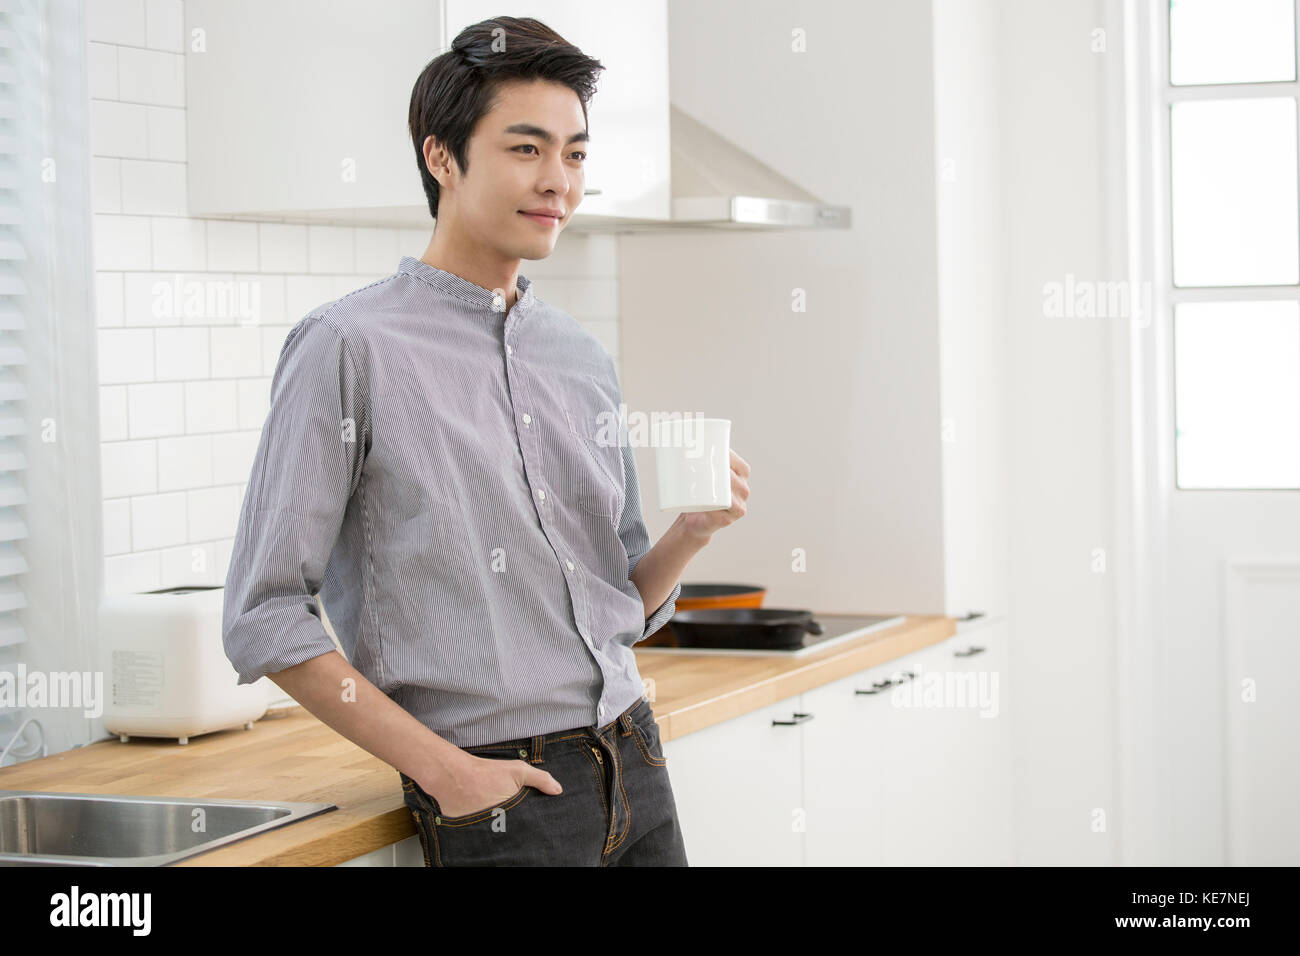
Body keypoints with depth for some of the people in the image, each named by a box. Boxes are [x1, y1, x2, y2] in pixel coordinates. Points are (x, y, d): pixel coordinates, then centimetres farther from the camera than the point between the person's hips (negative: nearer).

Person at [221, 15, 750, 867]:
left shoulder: (585, 360, 11)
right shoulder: (353, 348, -8)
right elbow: (265, 617, -11)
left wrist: (690, 533, -4)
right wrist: (441, 767, -13)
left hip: (635, 764, 6)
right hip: (498, 791, -6)